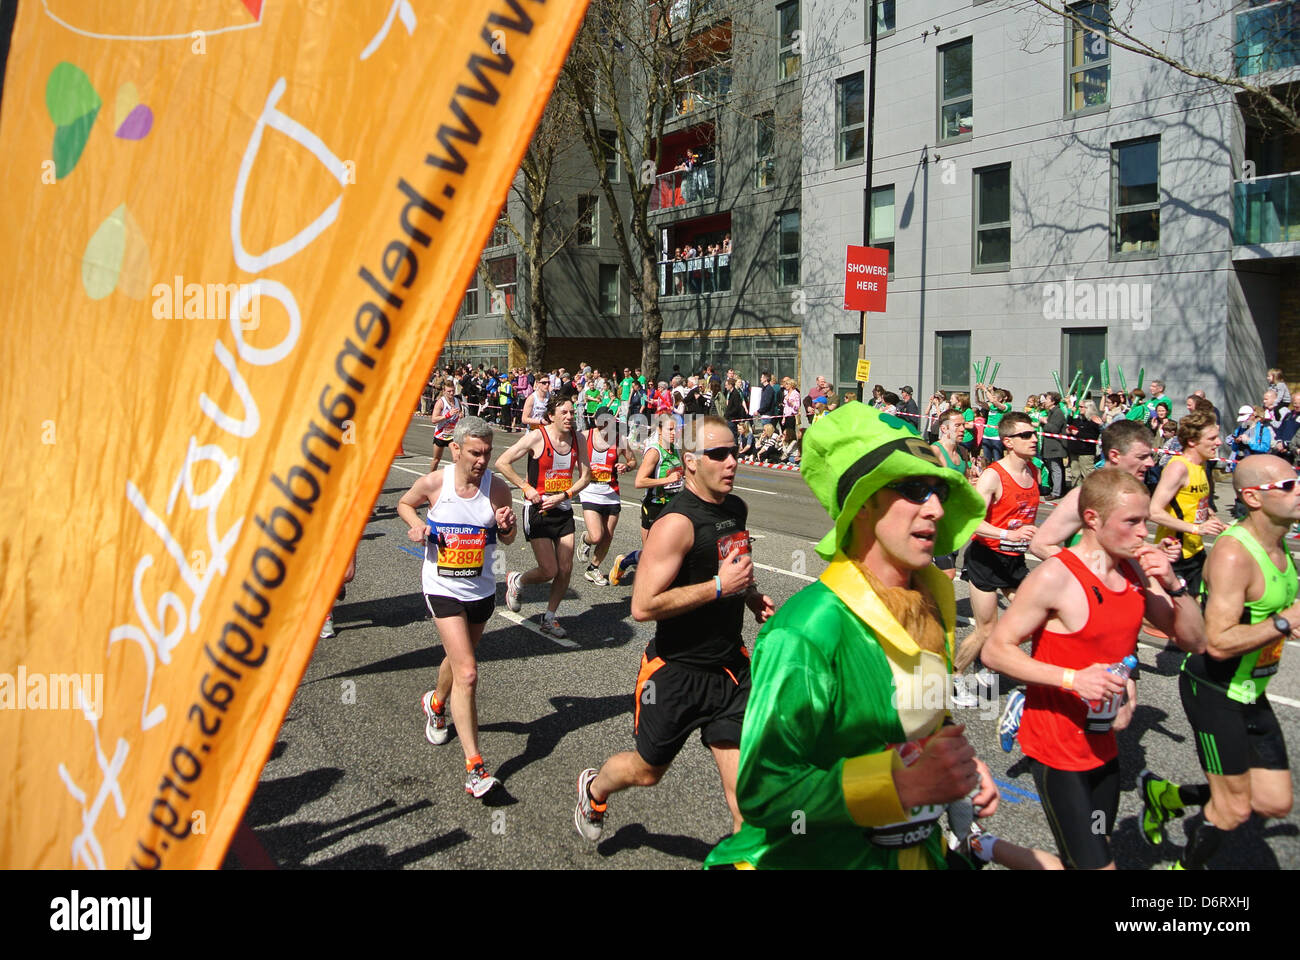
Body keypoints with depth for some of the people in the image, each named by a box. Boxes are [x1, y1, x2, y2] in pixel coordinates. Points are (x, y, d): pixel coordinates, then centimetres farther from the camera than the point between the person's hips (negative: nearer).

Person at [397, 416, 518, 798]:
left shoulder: (497, 487, -9)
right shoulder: (433, 483, -12)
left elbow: (508, 539, 4)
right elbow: (404, 504, 10)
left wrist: (506, 527, -18)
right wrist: (416, 525, -11)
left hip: (482, 590, 3)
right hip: (443, 590, -3)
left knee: (458, 660, 25)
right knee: (467, 673, -15)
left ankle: (436, 704, 59)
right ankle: (475, 768, -12)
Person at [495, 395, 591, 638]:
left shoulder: (577, 440, 1)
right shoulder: (537, 437, -13)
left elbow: (585, 476, 5)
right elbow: (502, 462, -11)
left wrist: (562, 496, -8)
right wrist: (526, 488, -14)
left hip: (564, 511, 5)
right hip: (538, 511, -5)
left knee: (565, 569, 3)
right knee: (549, 571, -6)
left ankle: (549, 618, 21)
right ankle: (516, 581, 26)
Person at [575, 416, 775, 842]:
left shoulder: (736, 508, 5)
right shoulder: (677, 522, -22)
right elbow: (643, 606, -27)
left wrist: (752, 596, 5)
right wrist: (718, 587, -26)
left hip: (730, 666, 6)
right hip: (676, 672, -5)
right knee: (647, 770, 16)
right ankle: (594, 788, 47)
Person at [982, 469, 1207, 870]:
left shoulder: (1138, 570, 3)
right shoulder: (1055, 576, -19)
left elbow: (1194, 641, 7)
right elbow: (996, 651, -18)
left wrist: (1174, 585, -10)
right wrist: (1072, 678, -27)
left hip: (1103, 745, 7)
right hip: (1057, 750, -7)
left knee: (1086, 856, 17)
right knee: (1095, 863, -7)